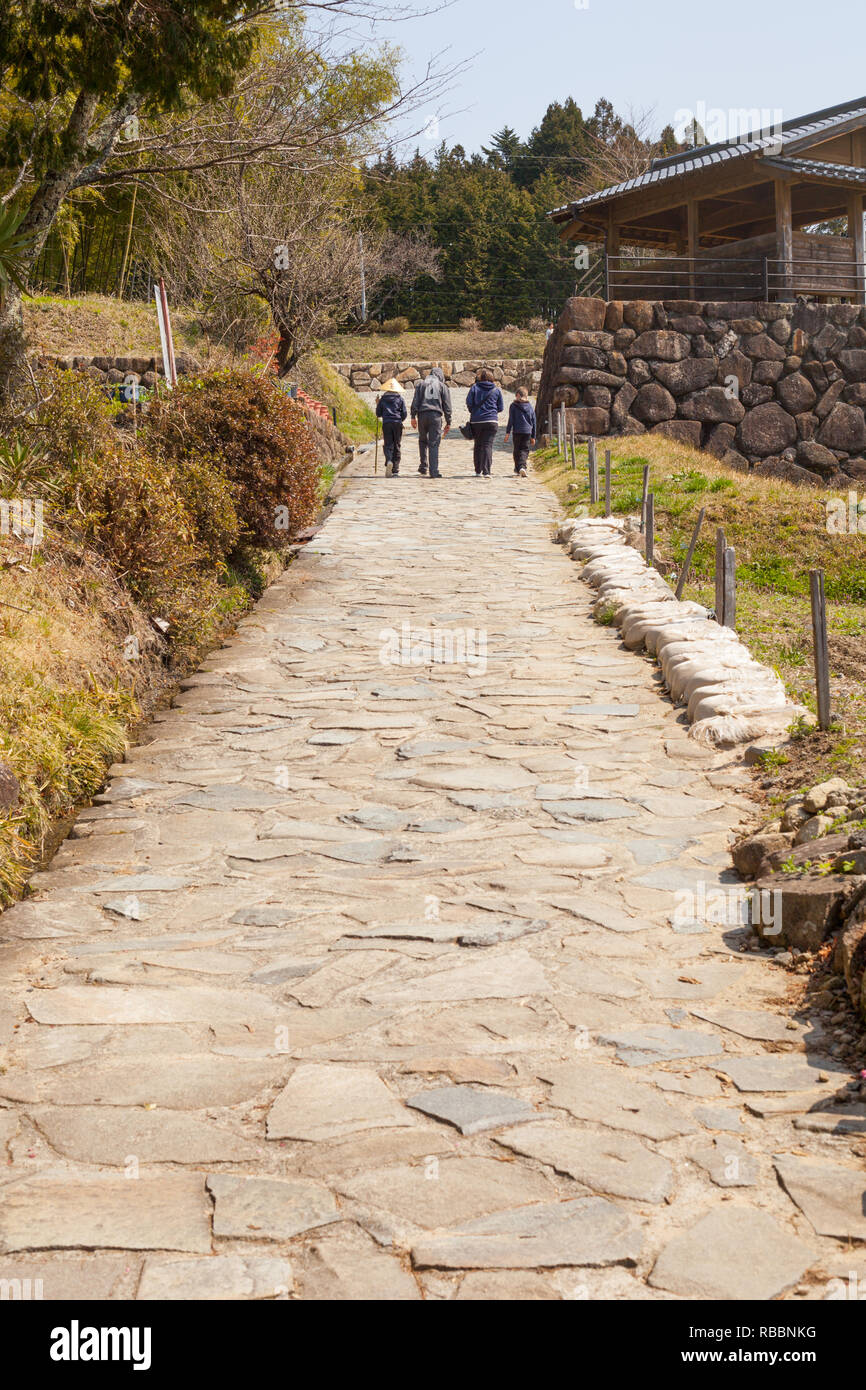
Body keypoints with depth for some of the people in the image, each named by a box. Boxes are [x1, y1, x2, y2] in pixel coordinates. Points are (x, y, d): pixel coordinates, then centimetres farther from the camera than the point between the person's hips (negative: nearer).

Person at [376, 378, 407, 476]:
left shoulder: (382, 399, 7)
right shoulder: (400, 399, 6)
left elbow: (378, 414, 9)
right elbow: (404, 414, 4)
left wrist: (377, 404, 24)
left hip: (386, 424, 0)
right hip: (397, 424, 0)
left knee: (388, 445, -2)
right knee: (396, 446, 7)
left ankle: (389, 461, -33)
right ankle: (395, 469, 6)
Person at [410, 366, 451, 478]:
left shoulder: (421, 383, 14)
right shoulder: (442, 386, 11)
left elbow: (415, 401, 5)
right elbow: (447, 406, 8)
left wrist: (413, 416, 3)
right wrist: (448, 422, 11)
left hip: (422, 415, 1)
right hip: (436, 416, -1)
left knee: (423, 440, 21)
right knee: (434, 444, -2)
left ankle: (423, 465, 14)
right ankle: (434, 471, -8)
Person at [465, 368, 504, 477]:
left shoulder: (474, 388, 1)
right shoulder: (496, 390, 5)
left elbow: (469, 403, -6)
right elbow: (501, 407, 7)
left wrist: (473, 412, 13)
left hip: (476, 421, 0)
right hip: (491, 421, 0)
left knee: (478, 446, 13)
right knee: (488, 445, -3)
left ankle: (478, 471, 16)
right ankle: (486, 471, -15)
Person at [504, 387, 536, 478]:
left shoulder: (513, 406, -1)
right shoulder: (530, 406, 9)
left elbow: (511, 420, -6)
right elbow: (533, 422, 12)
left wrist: (507, 433, -3)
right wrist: (533, 437, 19)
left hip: (517, 432, -2)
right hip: (527, 432, 2)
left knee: (516, 451, 10)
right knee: (525, 450, 2)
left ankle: (518, 469, 12)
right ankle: (522, 467, -21)